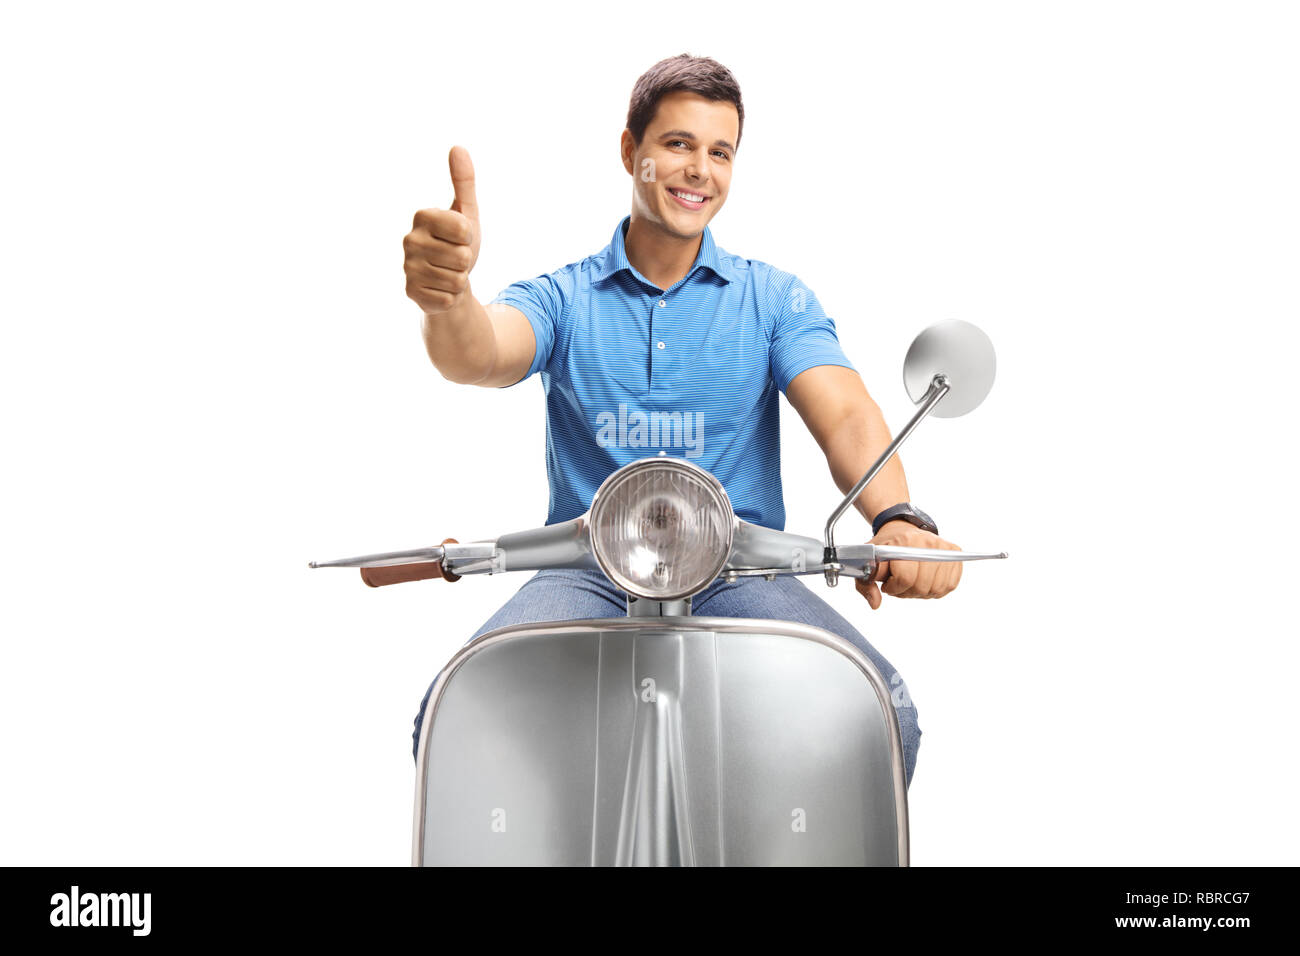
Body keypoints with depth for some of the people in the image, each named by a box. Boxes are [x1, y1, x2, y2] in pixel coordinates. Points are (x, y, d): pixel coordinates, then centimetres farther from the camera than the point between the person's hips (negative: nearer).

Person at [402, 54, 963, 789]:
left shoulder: (776, 298, 10)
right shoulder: (562, 299, 9)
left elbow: (845, 414, -5)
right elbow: (480, 356, -12)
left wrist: (897, 520, -28)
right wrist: (448, 294, -38)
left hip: (741, 575, 1)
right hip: (589, 575, 0)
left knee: (885, 717, -25)